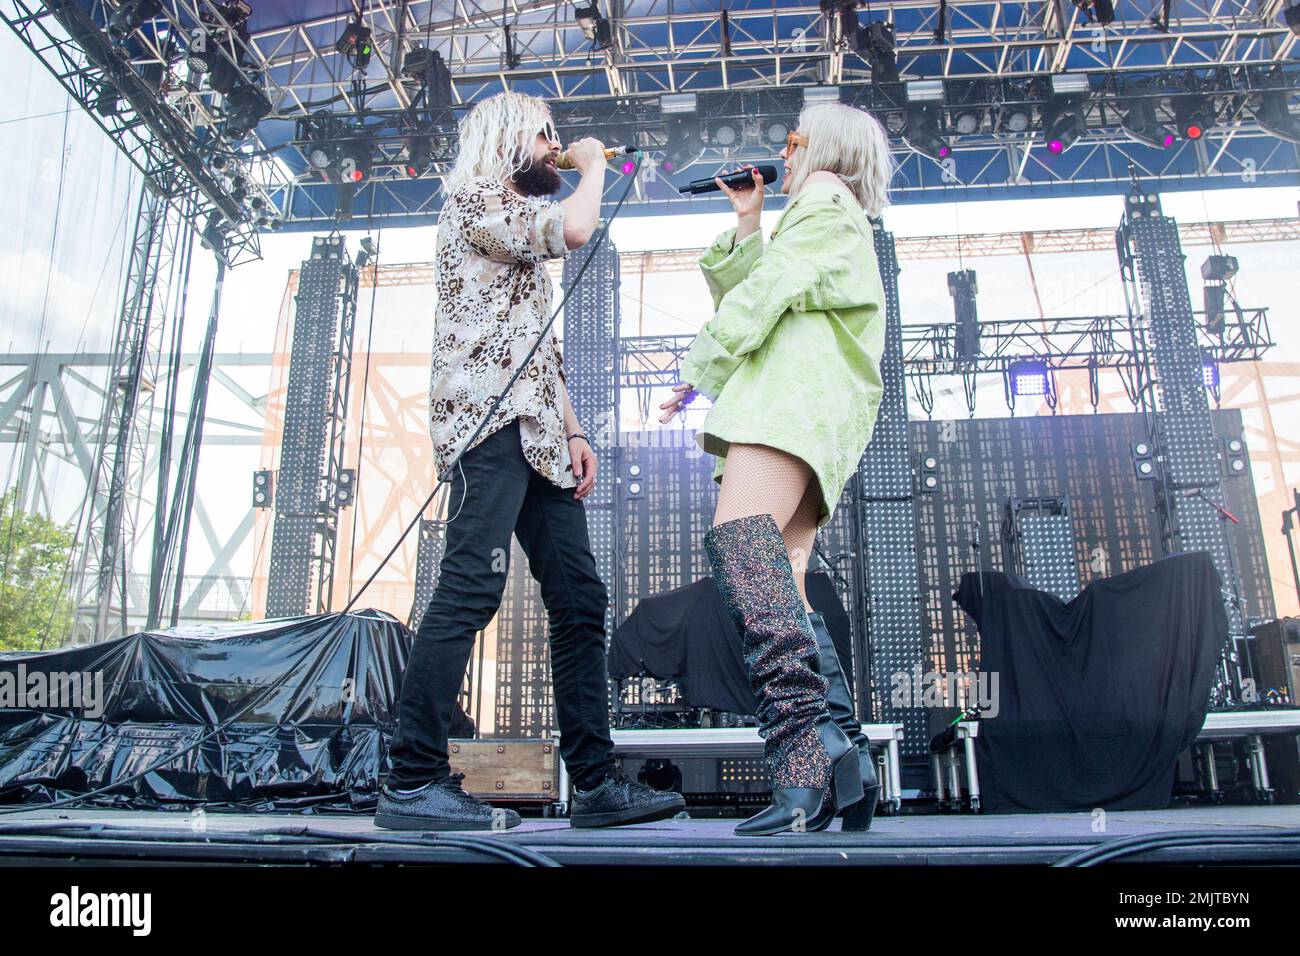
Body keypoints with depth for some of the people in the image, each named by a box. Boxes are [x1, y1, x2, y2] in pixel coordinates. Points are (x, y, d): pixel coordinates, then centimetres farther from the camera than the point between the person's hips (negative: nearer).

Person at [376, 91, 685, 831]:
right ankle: (414, 783, -13)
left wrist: (573, 433, 15)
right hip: (489, 421, -9)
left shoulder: (525, 241, 32)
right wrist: (595, 163, 6)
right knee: (473, 586, -18)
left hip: (537, 437, 9)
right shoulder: (474, 199, 4)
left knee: (580, 597, 1)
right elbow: (573, 228, -14)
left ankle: (597, 782, 4)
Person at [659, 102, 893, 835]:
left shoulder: (824, 202, 12)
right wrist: (746, 224, 24)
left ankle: (808, 748, -43)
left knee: (740, 541, -31)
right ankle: (846, 764, -9)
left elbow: (769, 288, -4)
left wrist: (701, 369, -3)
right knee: (781, 586, -2)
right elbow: (745, 288, 32)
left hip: (794, 393, -10)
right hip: (813, 423, 10)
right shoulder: (838, 229, 40)